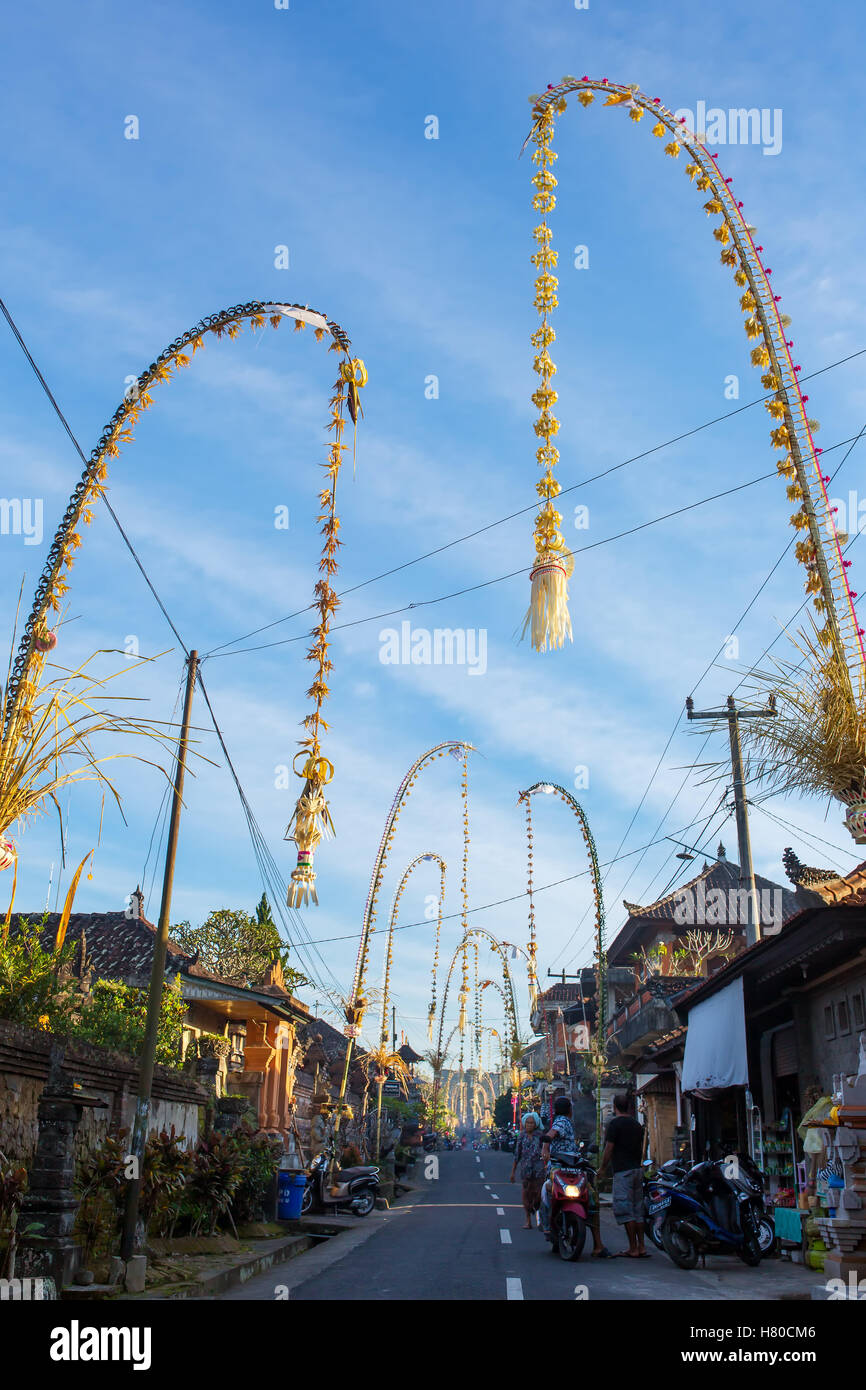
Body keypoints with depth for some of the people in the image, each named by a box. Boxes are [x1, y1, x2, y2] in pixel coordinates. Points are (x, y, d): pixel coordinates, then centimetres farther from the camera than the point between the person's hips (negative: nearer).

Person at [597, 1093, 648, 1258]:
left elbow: (609, 1149, -10)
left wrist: (602, 1168, 1)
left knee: (625, 1210, -4)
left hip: (622, 1171, -8)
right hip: (637, 1169, 8)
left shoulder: (615, 1123, -9)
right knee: (637, 1209, 11)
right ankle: (641, 1247, 11)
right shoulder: (637, 1124, 13)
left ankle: (633, 1249, -5)